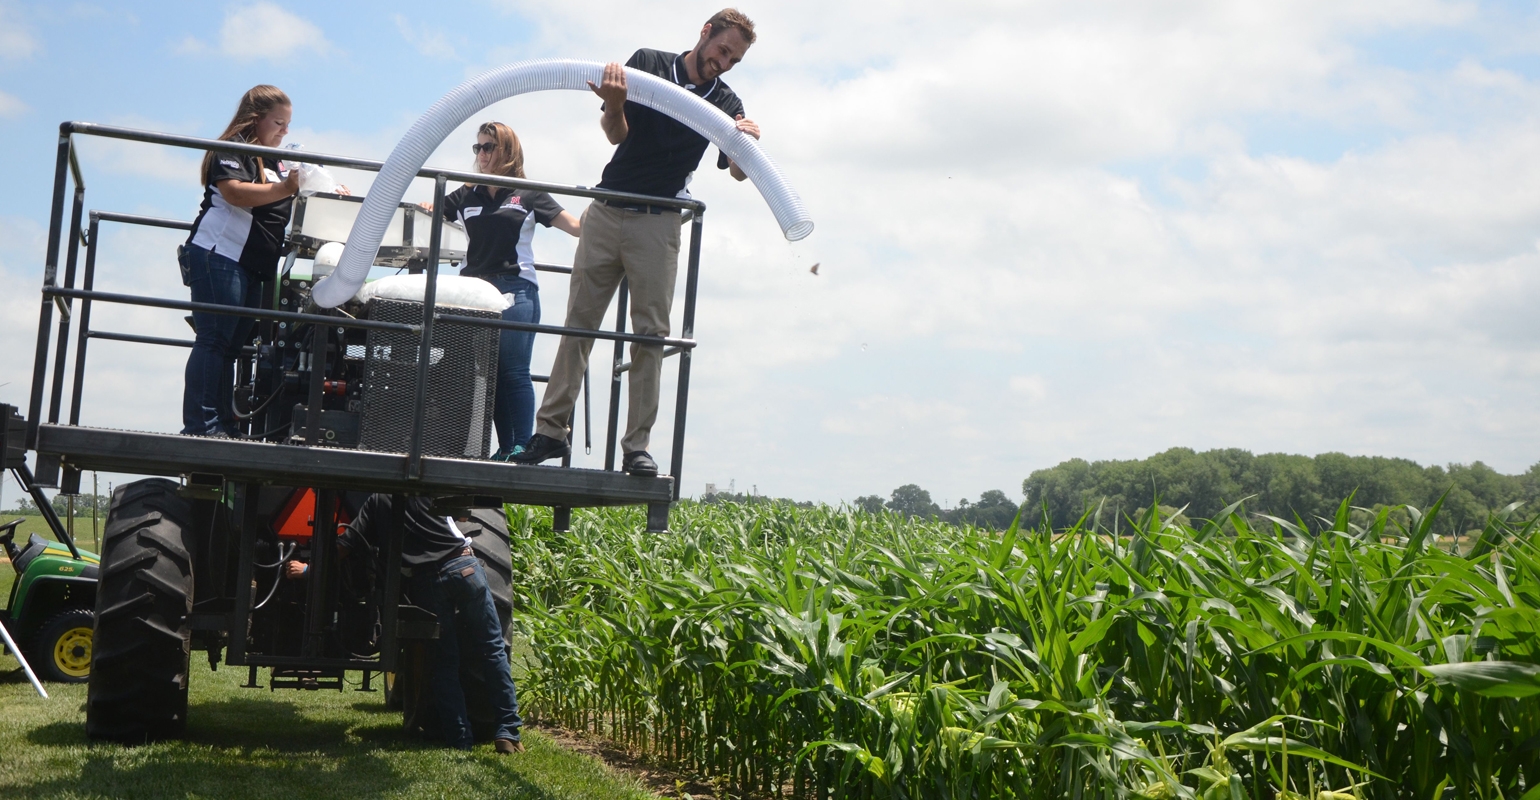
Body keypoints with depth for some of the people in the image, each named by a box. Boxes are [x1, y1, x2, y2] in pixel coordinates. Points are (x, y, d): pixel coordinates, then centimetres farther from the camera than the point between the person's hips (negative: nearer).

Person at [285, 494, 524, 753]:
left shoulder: (376, 502, 11)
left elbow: (345, 545, 12)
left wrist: (308, 568, 24)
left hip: (425, 580, 1)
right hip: (463, 565, -1)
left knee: (444, 662, 11)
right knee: (492, 649, 5)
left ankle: (459, 739, 7)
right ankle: (507, 732, 1)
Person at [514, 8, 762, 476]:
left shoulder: (725, 103, 6)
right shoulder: (647, 64, 4)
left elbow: (737, 172, -8)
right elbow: (616, 133, -5)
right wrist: (614, 104, -27)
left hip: (658, 225, 0)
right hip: (606, 213, 0)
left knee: (651, 333, -4)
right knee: (578, 323, 2)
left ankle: (637, 446, -1)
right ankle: (551, 431, 7)